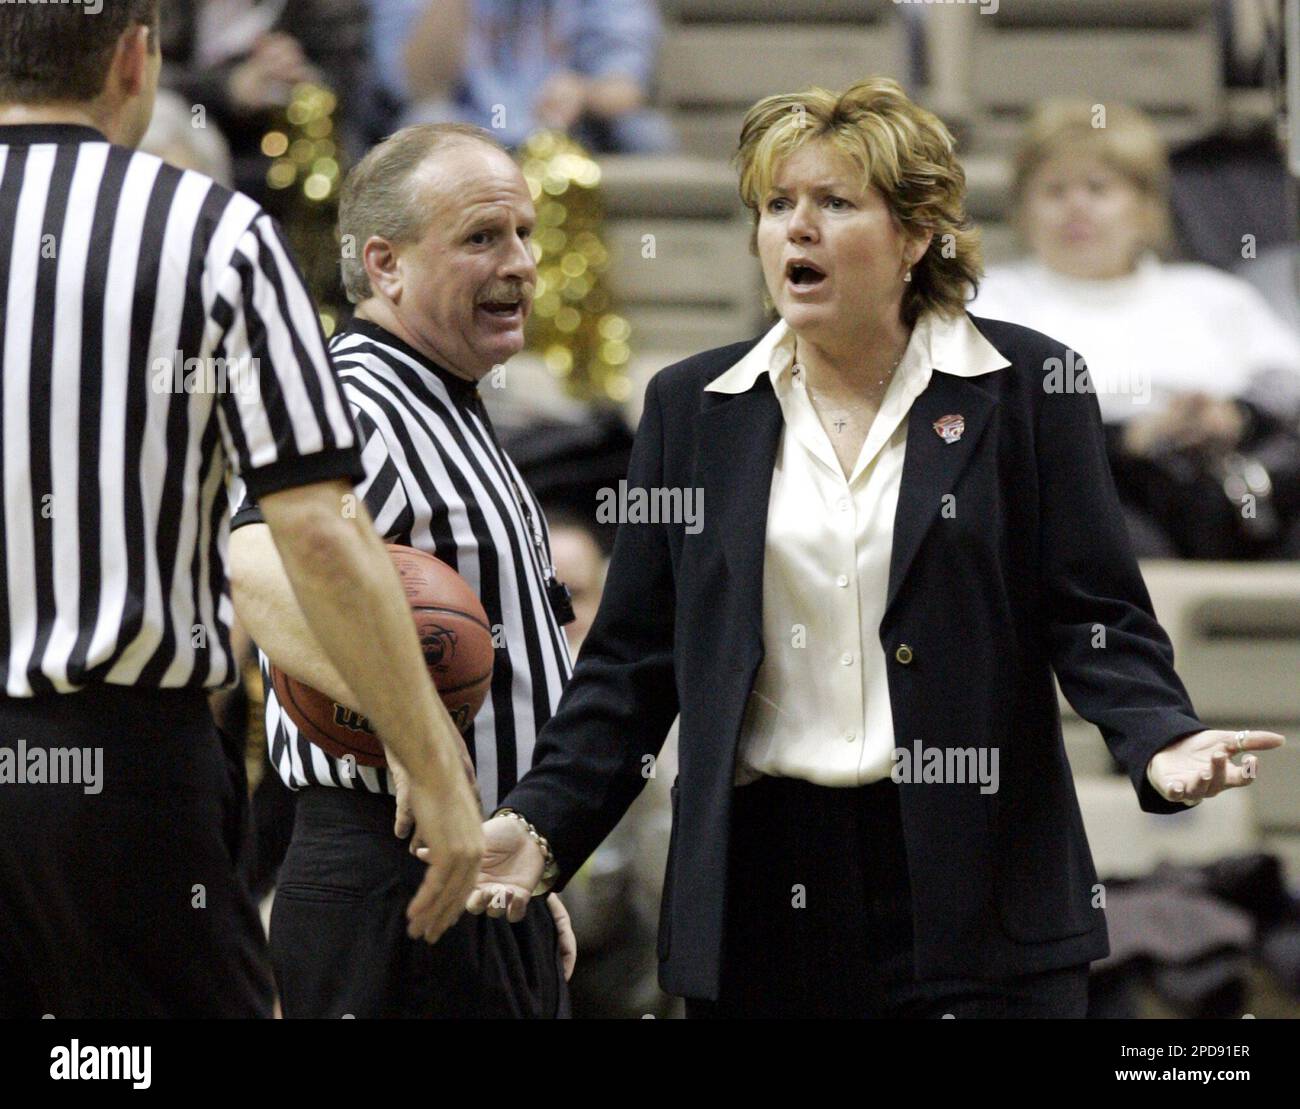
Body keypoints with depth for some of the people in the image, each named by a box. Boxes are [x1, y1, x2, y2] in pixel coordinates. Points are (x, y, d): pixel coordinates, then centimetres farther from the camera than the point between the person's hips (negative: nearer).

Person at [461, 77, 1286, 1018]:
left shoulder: (1024, 386, 2)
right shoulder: (693, 406, 10)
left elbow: (1097, 615, 0)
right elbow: (633, 658, 10)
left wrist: (1162, 740, -20)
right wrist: (543, 823, -3)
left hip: (975, 891, -2)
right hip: (763, 880, 2)